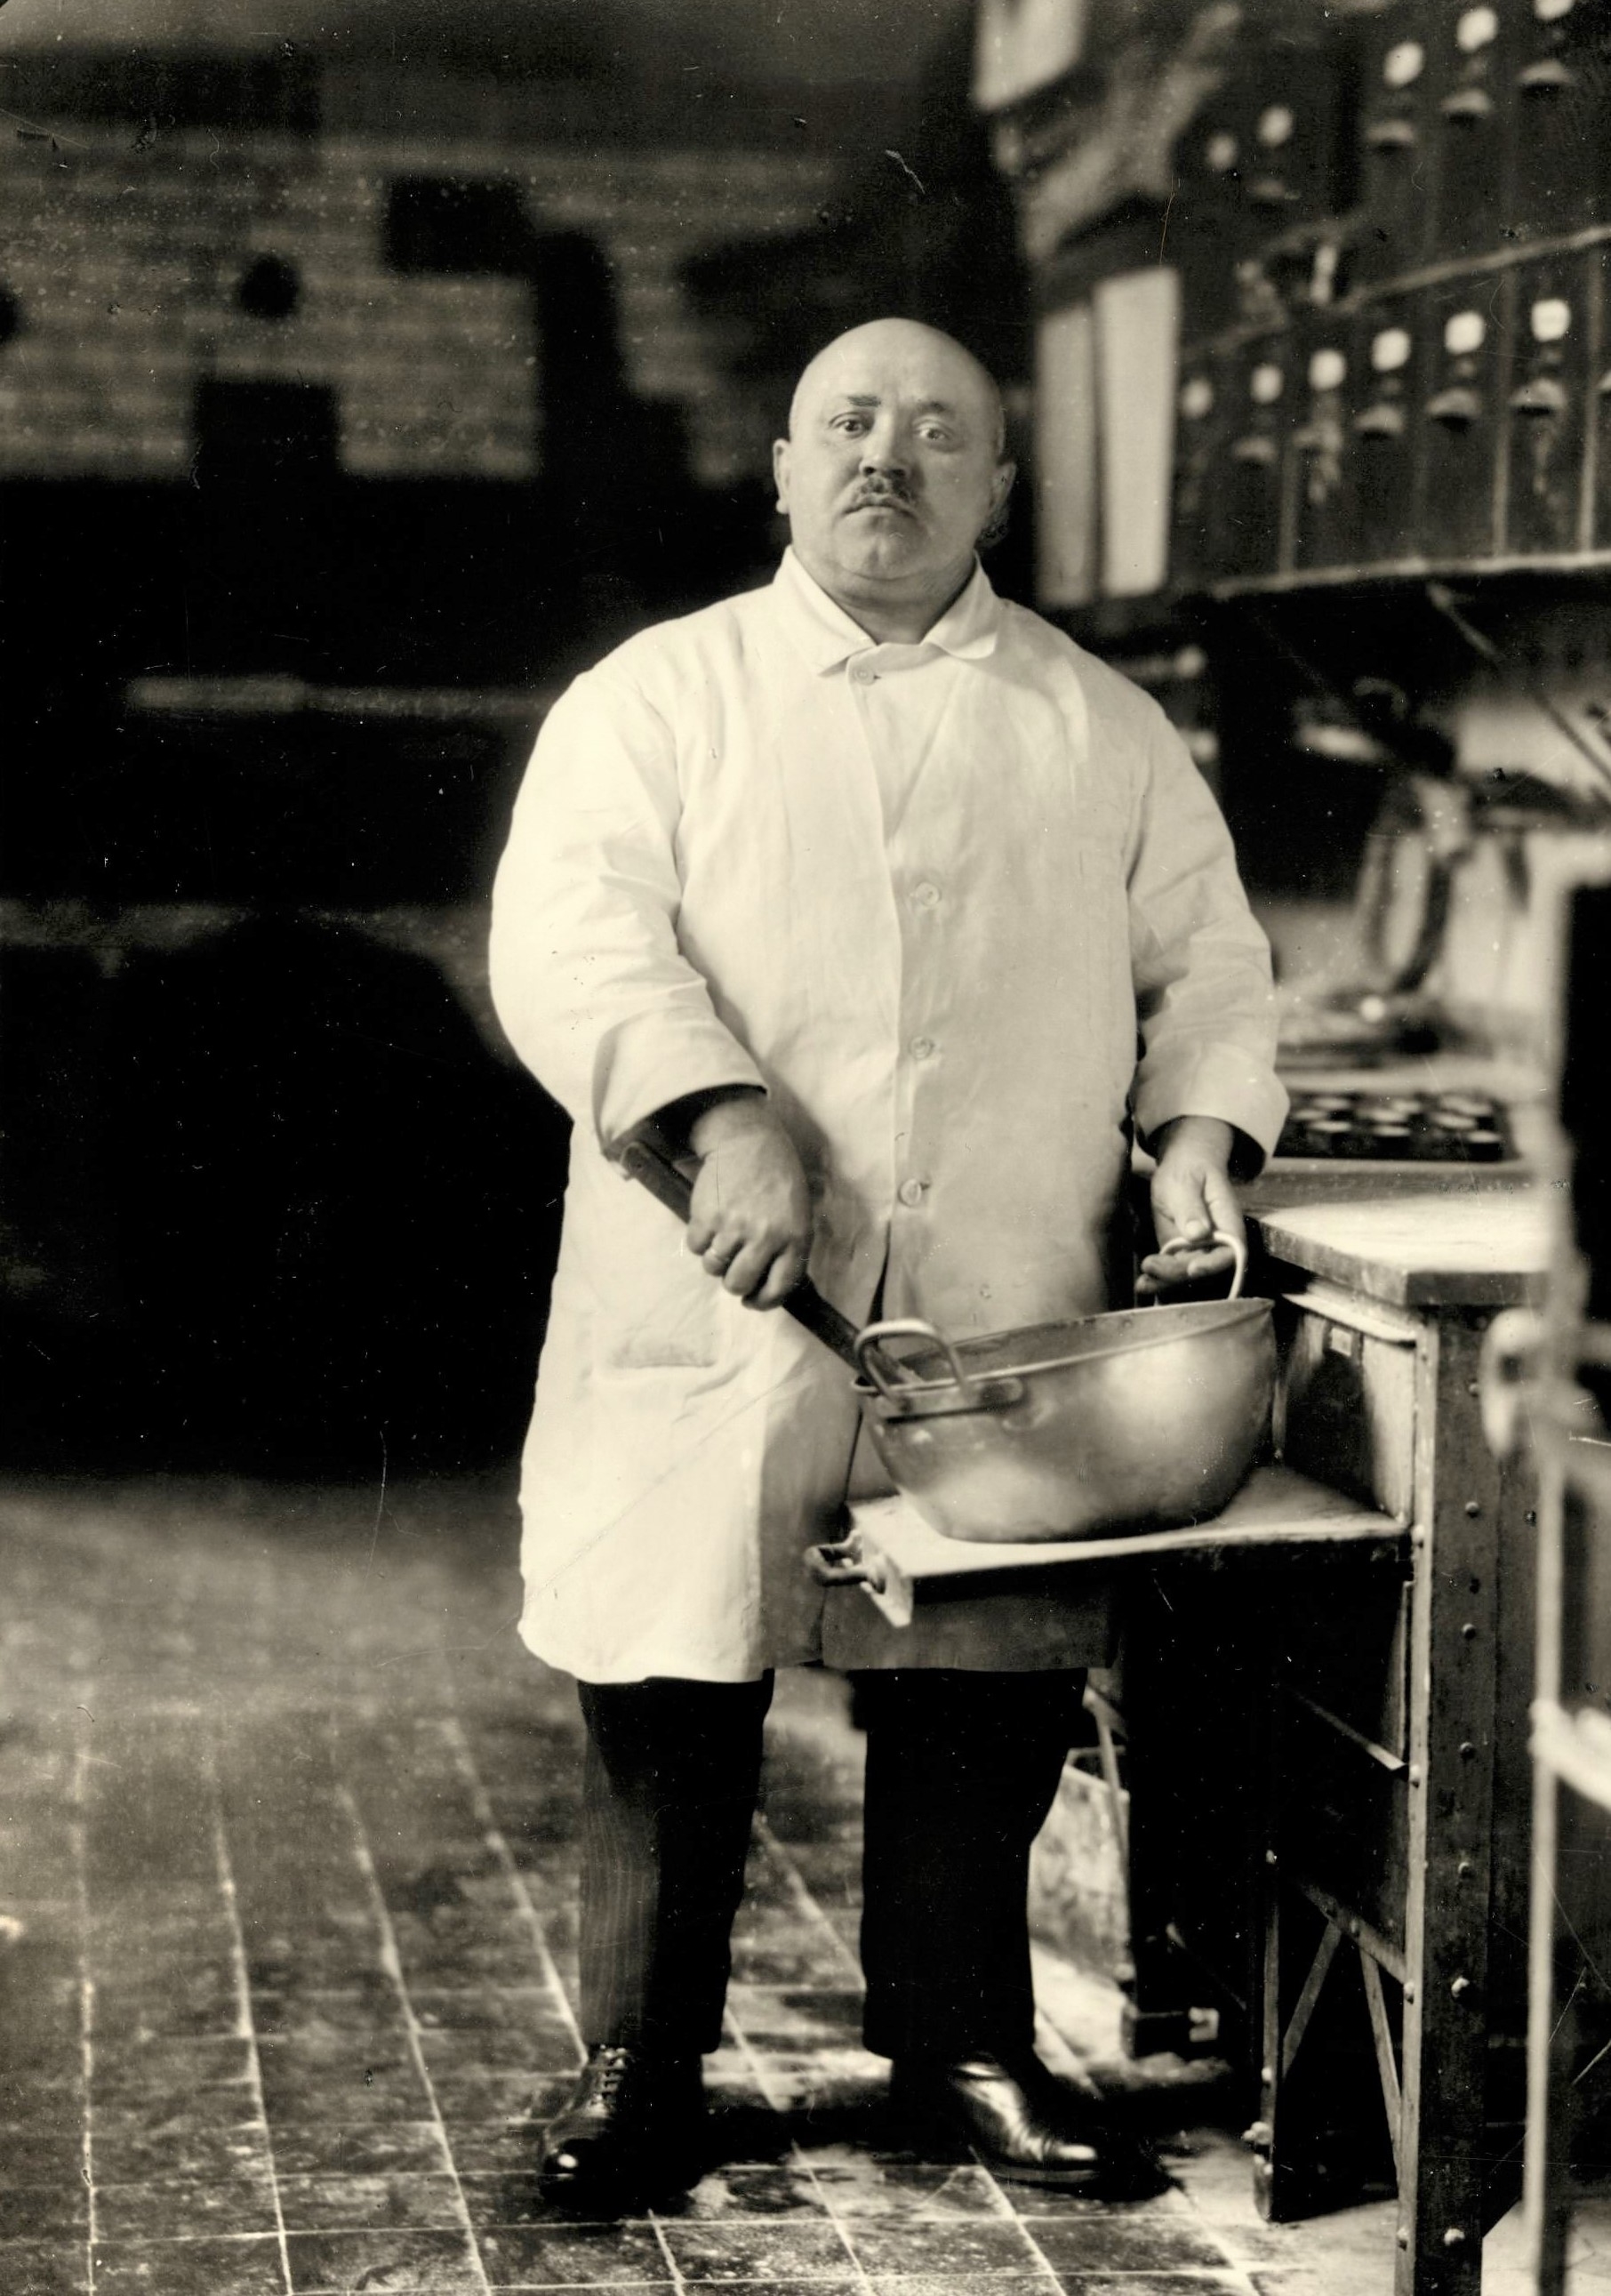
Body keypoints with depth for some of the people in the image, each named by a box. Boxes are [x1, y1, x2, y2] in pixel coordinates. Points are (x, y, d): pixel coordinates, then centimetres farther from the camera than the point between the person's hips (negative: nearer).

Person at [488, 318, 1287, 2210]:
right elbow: (568, 937, -9)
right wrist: (728, 1121, -23)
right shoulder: (655, 697, 5)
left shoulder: (1104, 734, 14)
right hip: (717, 1318, -2)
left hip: (1001, 1320, 2)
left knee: (986, 1697, 7)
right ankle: (638, 2061, 16)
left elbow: (1205, 958, 17)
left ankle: (964, 2038, 24)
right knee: (670, 1693, 1)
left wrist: (1199, 1128, -2)